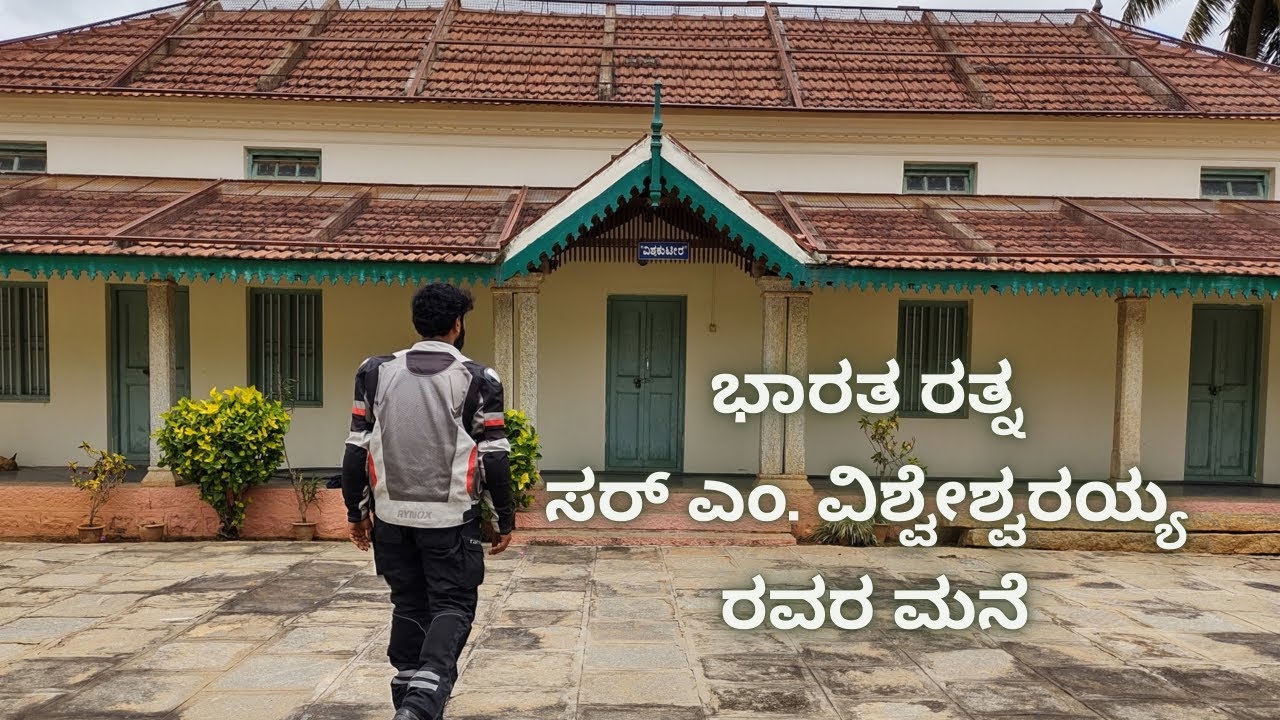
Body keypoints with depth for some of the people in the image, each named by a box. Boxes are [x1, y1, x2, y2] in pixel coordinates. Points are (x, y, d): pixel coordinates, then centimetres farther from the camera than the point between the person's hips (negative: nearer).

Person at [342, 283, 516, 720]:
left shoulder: (377, 372, 4)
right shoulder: (476, 381, -6)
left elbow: (357, 449, 4)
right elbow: (494, 458, -7)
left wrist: (357, 511, 14)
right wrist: (504, 519, 4)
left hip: (393, 516, 4)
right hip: (450, 519, -4)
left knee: (408, 607, 17)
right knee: (452, 606, 5)